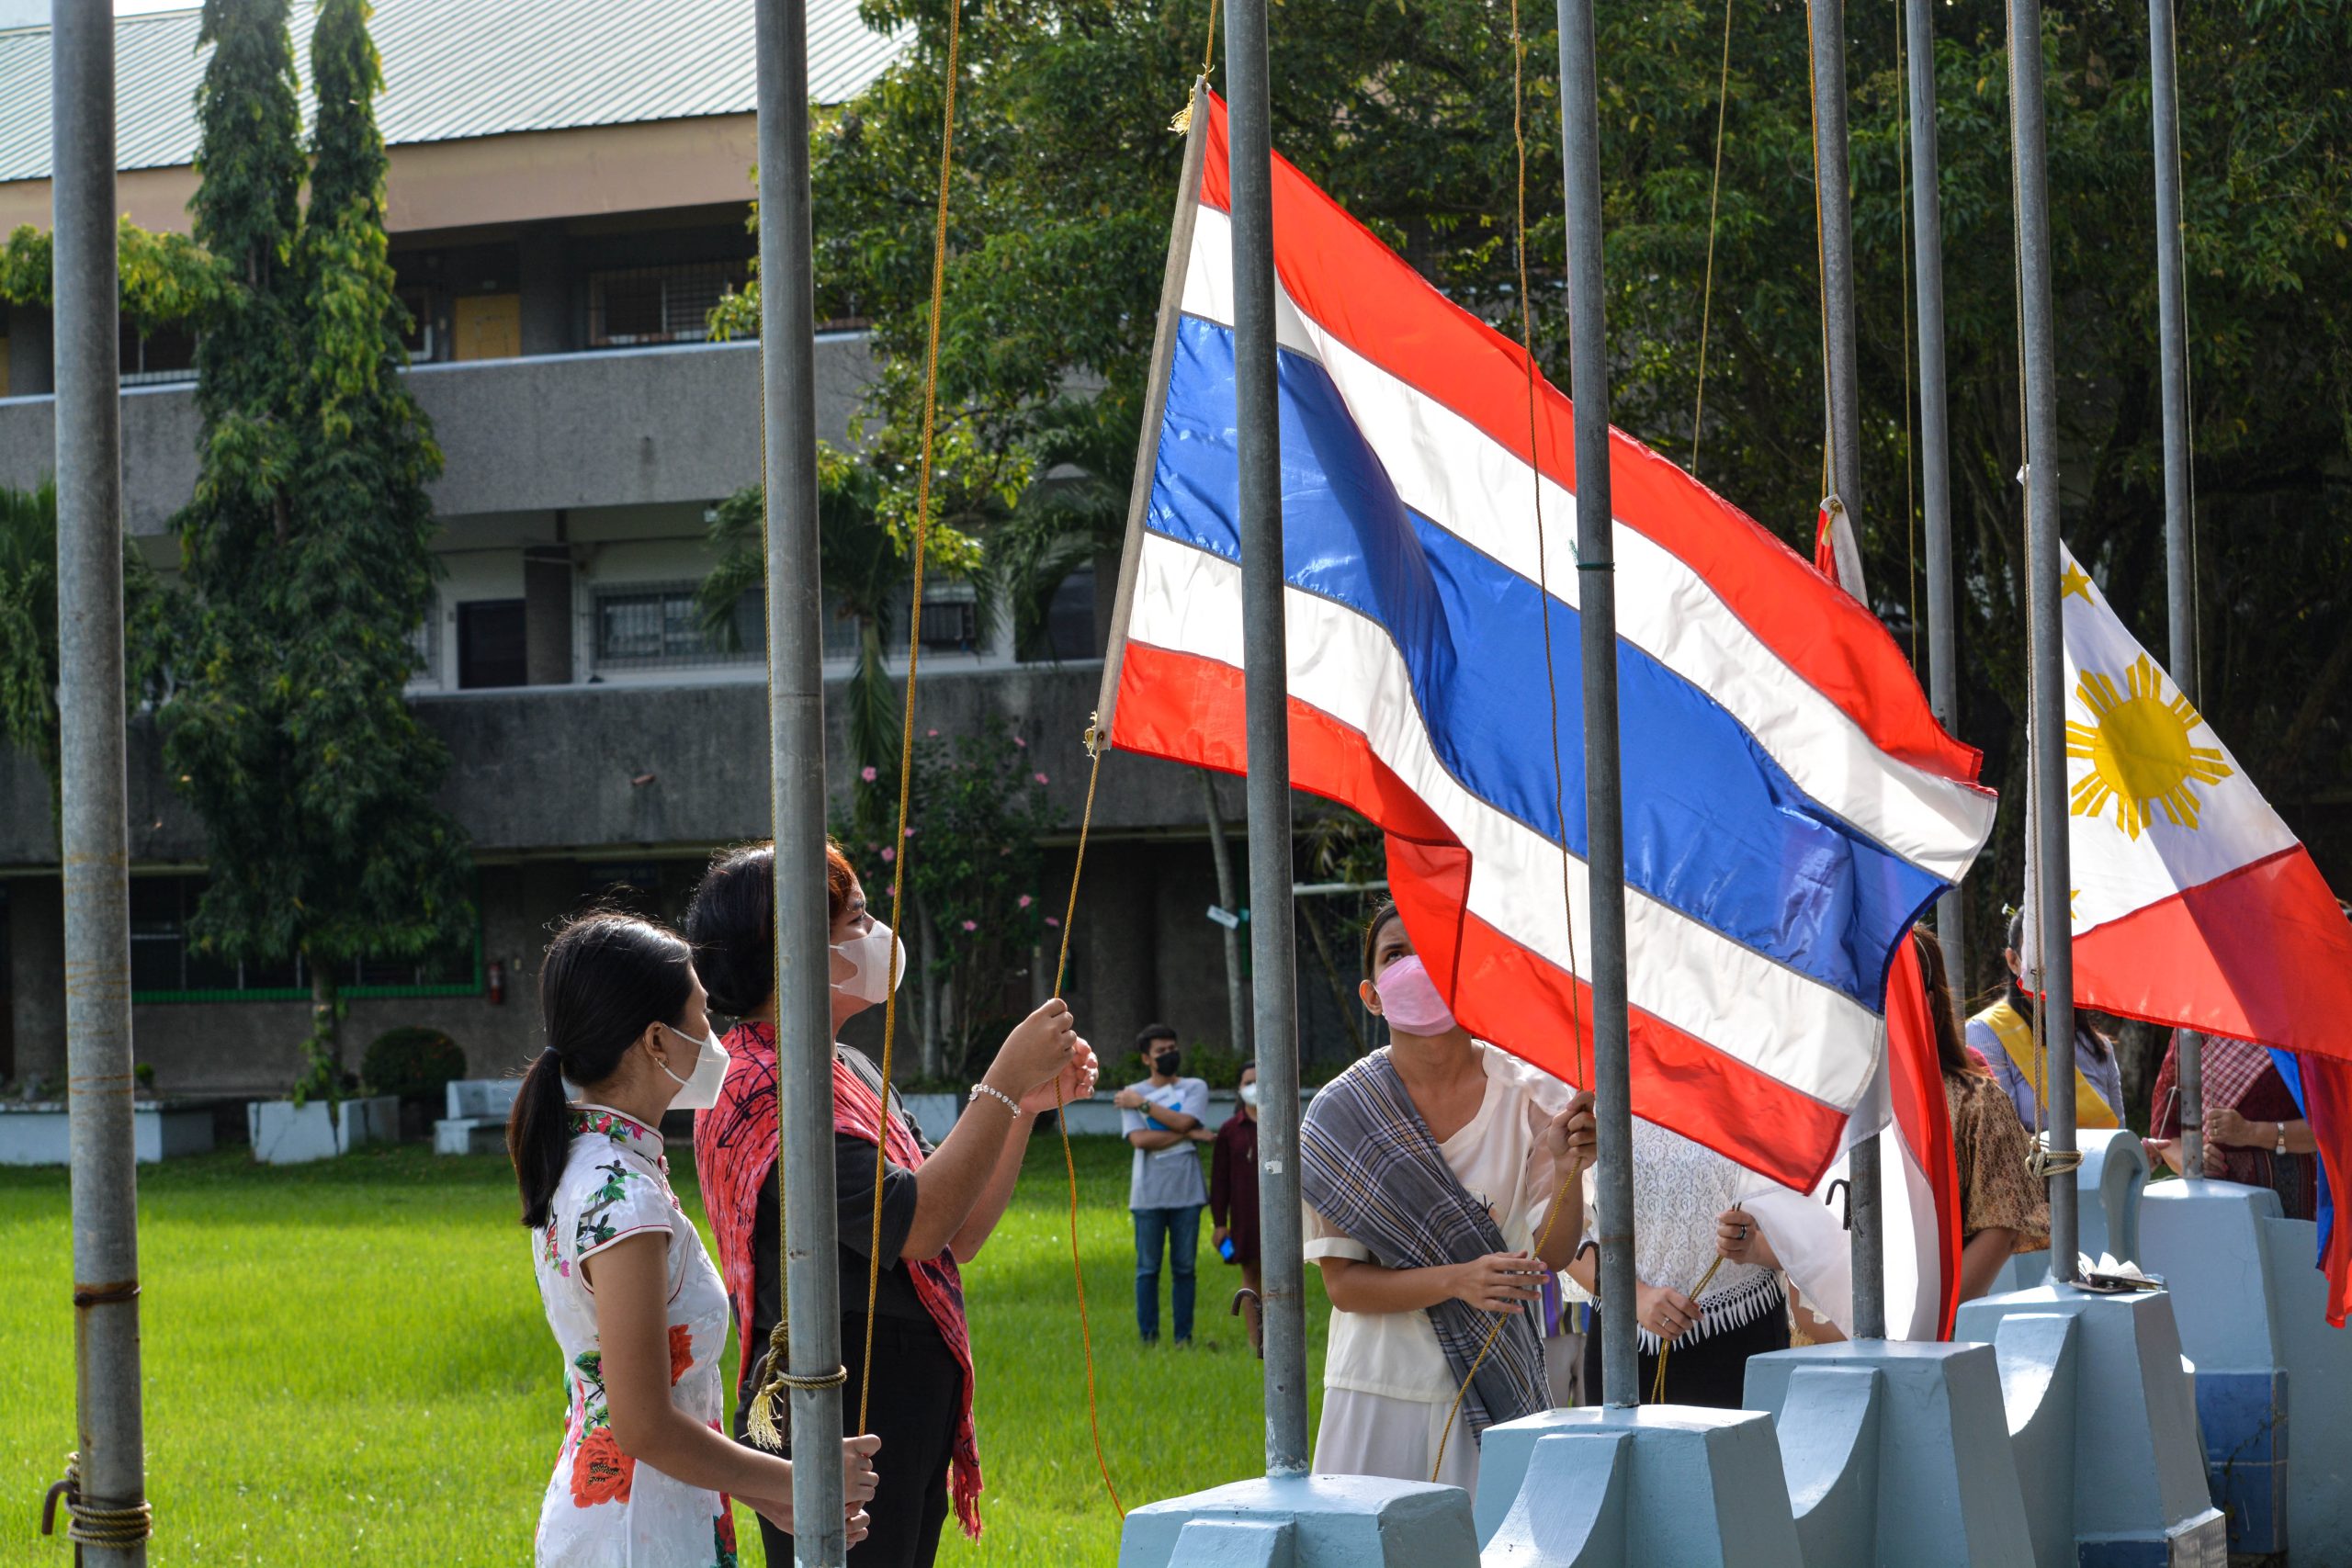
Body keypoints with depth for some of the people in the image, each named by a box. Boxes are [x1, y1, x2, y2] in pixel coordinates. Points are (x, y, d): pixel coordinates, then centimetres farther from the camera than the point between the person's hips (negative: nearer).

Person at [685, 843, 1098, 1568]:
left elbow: (955, 1238, 16)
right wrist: (1005, 1084, -19)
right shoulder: (759, 1086, -15)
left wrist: (1026, 1106, 5)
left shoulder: (851, 1071, 15)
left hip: (908, 1423, 10)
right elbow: (916, 1225, -24)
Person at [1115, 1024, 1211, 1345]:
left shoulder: (1194, 1088, 9)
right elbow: (1139, 1139, -9)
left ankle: (1184, 1338, 8)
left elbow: (1184, 1121, -10)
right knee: (1148, 1269, 0)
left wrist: (1143, 1104, -5)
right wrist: (1187, 1134, -9)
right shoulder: (1132, 1094, 6)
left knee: (1184, 1268, 4)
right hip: (1149, 1194, -1)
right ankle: (1148, 1339, 3)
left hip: (1186, 1191, 1)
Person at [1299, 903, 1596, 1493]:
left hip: (1497, 1395, 1)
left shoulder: (1528, 1097, -2)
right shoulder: (1339, 1114, -5)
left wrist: (1567, 1171, -26)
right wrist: (1456, 1281, -21)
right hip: (1382, 1393, -1)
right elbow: (1343, 1283, -6)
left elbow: (1550, 1256, -7)